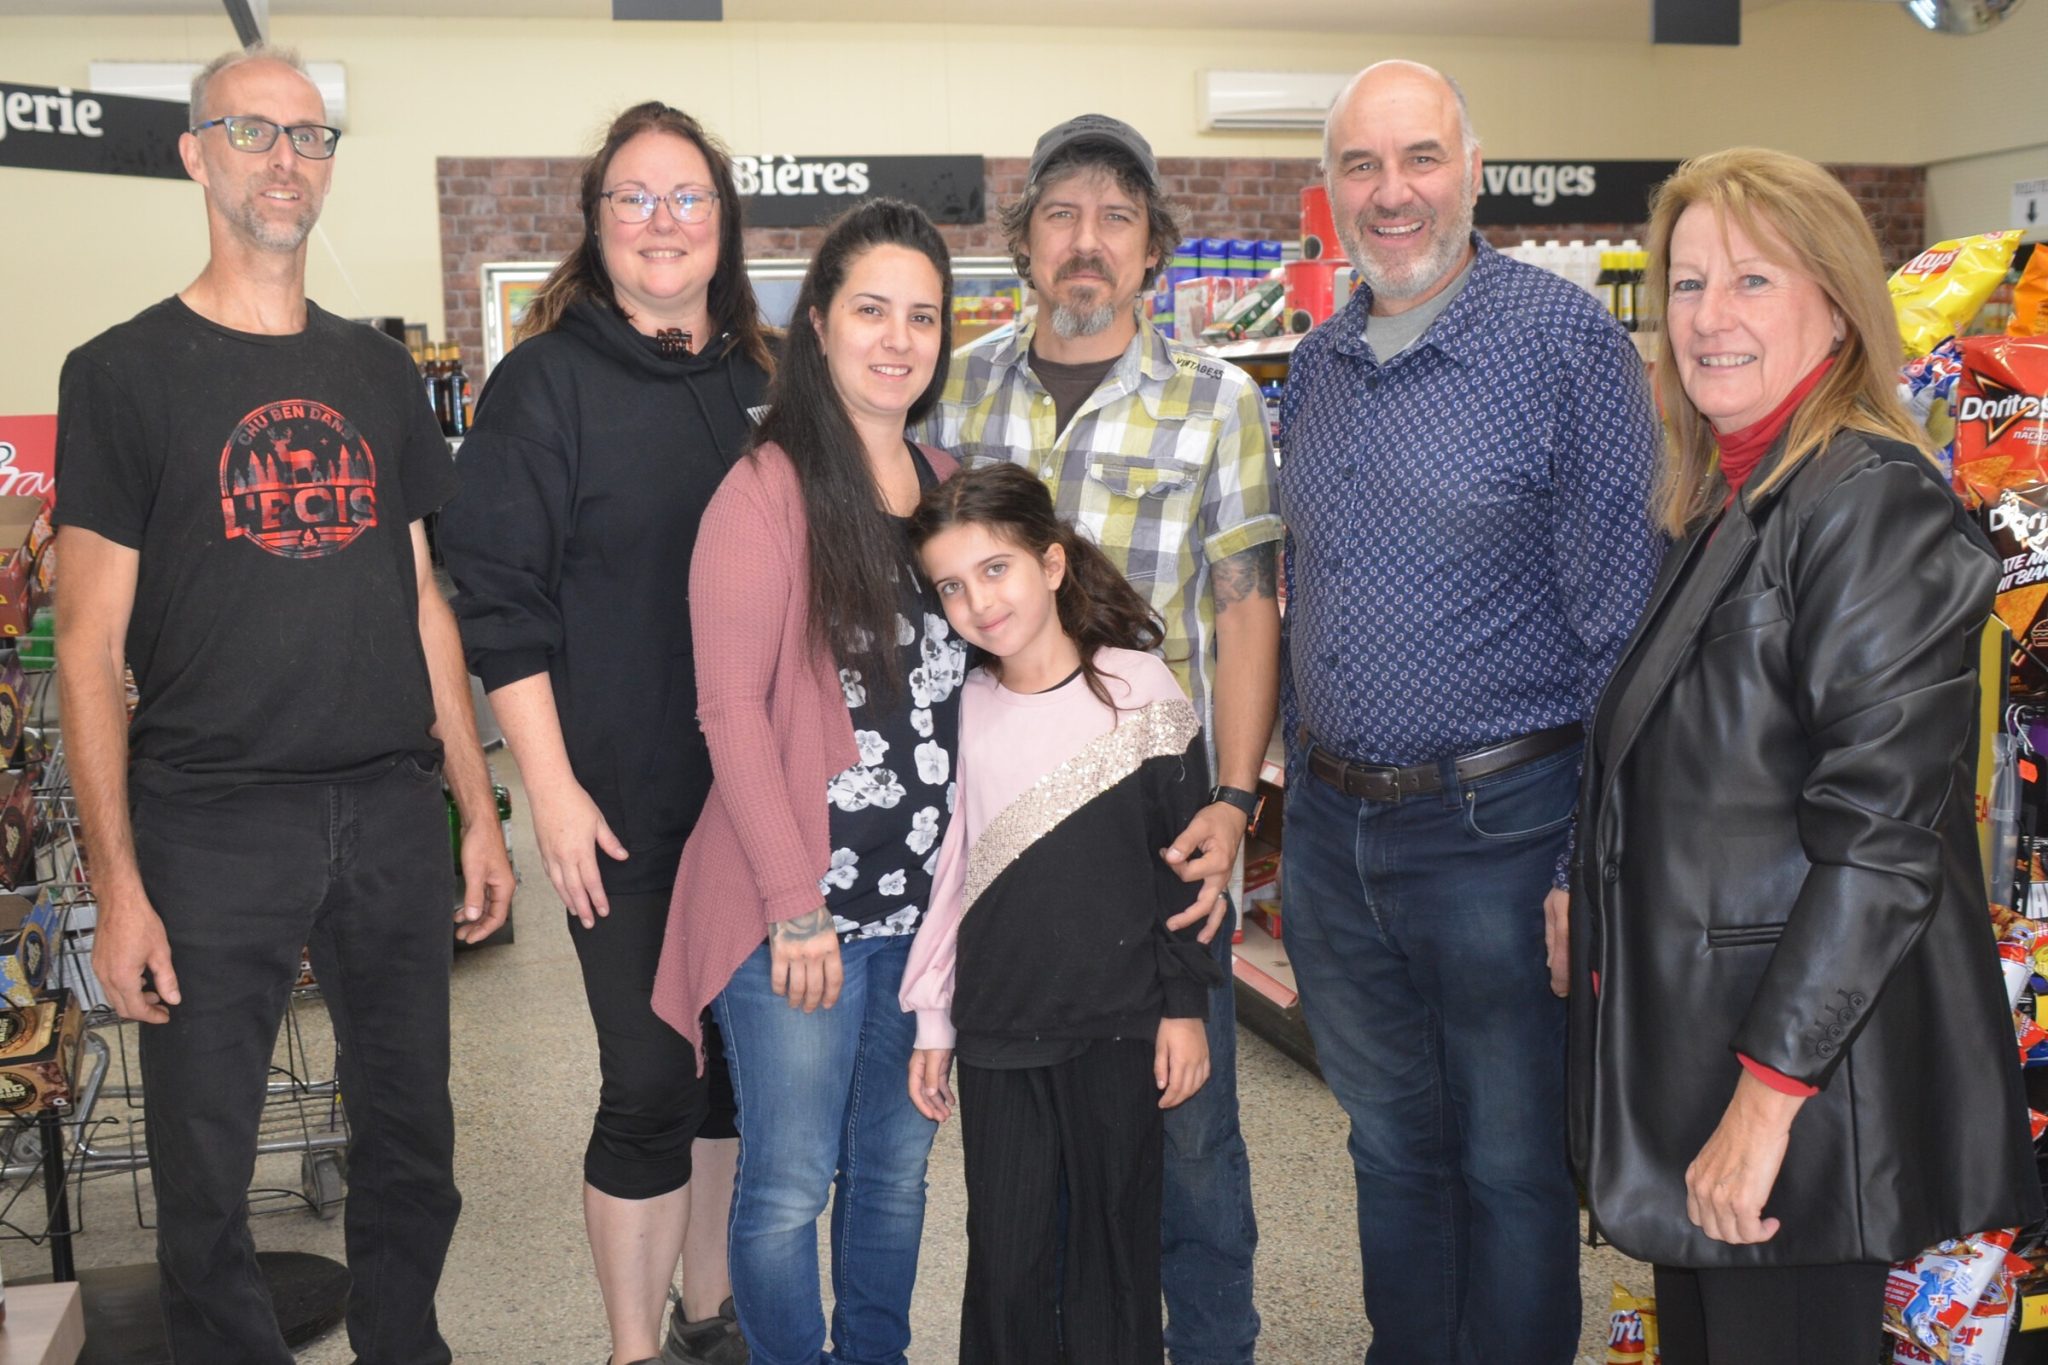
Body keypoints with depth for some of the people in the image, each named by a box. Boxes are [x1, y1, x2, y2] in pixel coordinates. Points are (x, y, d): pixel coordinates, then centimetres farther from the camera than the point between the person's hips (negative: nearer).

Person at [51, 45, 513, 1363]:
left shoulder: (379, 373, 12)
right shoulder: (125, 373, -1)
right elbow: (91, 643, -4)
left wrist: (479, 812, 10)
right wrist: (118, 884, -11)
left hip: (393, 811, 4)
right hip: (212, 823, -3)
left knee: (412, 1142, 13)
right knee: (206, 1170, 5)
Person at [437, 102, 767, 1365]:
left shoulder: (758, 383, 10)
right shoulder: (547, 380, -5)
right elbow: (499, 598, -10)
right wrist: (552, 789, -15)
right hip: (627, 803, -5)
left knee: (739, 1053, 13)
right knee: (651, 1079, -2)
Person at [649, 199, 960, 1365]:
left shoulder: (948, 484, 9)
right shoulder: (767, 492, -10)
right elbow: (732, 709, -13)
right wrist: (796, 904, -15)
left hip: (929, 900, 6)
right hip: (799, 909, -6)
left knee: (899, 1166, 18)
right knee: (790, 1184, 5)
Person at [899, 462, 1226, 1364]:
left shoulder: (1139, 693, -6)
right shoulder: (968, 711, 4)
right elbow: (951, 876, 10)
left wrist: (1184, 1006, -2)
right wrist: (933, 1025, 11)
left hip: (1118, 1032, -3)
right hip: (998, 1033, 3)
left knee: (1112, 1251, 7)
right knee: (1006, 1258, 7)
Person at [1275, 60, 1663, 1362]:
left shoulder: (1565, 340, -11)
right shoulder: (1318, 365, 8)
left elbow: (1621, 624, -12)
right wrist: (1291, 784, 13)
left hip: (1497, 827, -6)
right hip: (1330, 827, 6)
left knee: (1512, 1166, 10)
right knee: (1392, 1145, 20)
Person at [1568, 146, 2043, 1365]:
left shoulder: (1873, 504, -17)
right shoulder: (1722, 501, 12)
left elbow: (1882, 835, -23)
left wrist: (1769, 1092, -24)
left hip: (1807, 1080, -9)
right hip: (1691, 1054, 9)